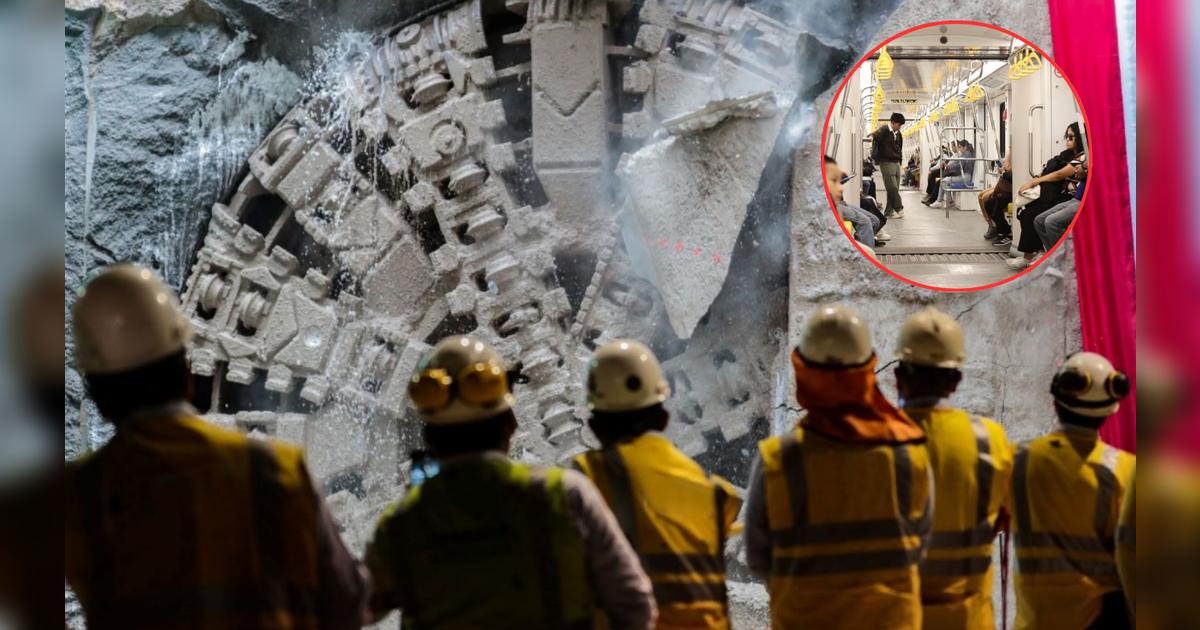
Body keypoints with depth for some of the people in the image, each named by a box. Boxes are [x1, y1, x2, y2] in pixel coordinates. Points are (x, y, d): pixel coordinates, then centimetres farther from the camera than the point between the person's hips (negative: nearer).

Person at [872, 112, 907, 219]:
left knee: (894, 188, 5)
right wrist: (872, 137, -46)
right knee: (893, 188, -12)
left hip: (896, 163, 8)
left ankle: (889, 211, 10)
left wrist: (900, 156, 17)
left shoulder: (897, 133, 15)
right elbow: (876, 134, -26)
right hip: (886, 163, -8)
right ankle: (899, 209, -8)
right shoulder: (884, 129, -8)